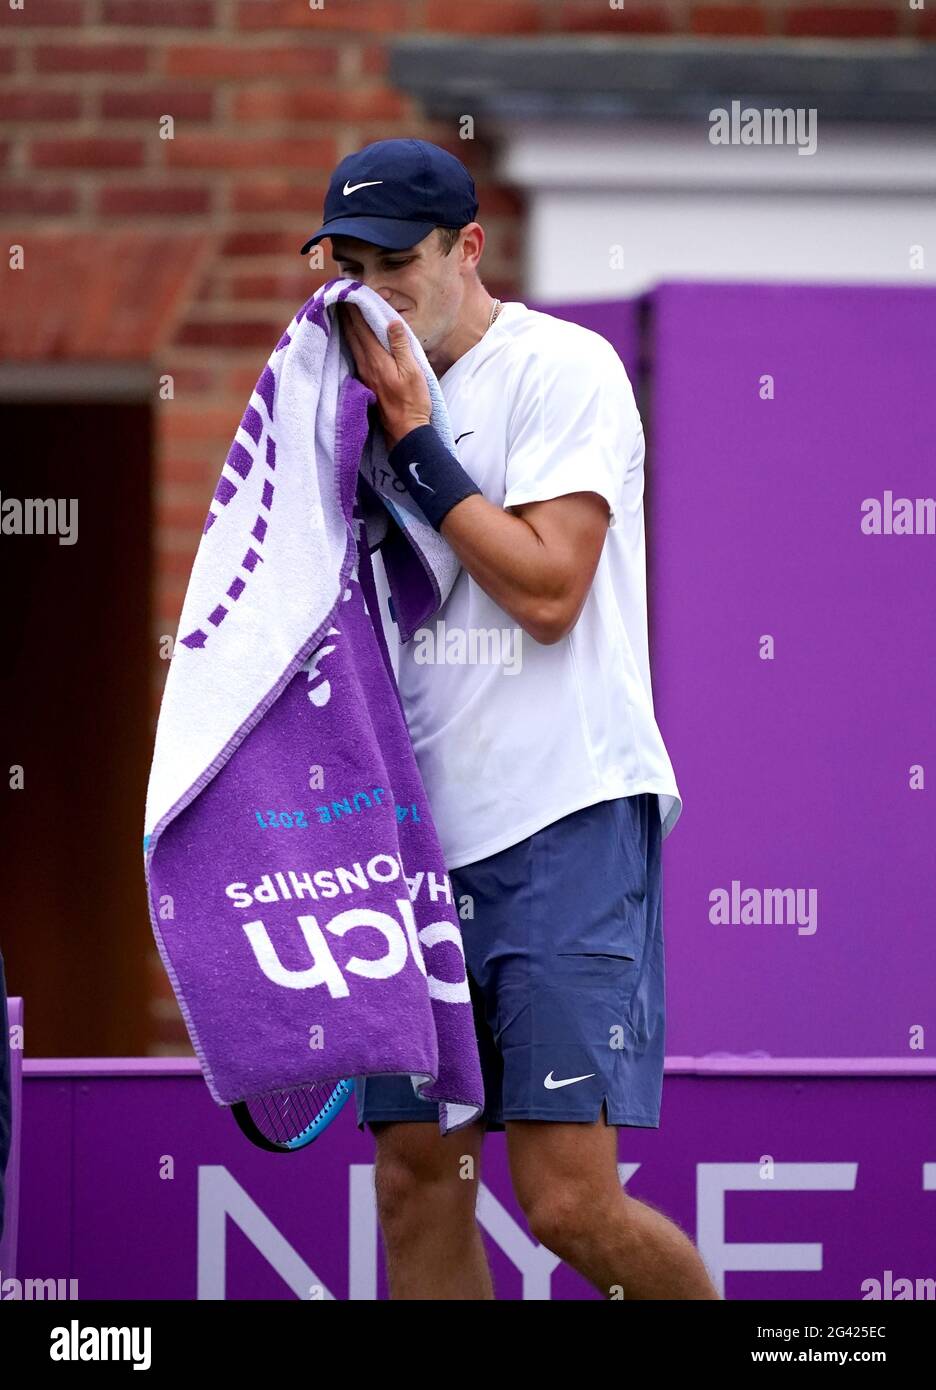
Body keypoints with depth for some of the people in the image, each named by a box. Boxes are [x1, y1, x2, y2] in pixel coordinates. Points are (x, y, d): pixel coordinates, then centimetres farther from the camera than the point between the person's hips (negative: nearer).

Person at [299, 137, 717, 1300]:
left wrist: (412, 439, -10)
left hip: (565, 820, -7)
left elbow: (546, 589, -14)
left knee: (568, 1201, -13)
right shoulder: (383, 390, 17)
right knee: (415, 1179, 2)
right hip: (423, 831, 7)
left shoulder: (562, 367, -4)